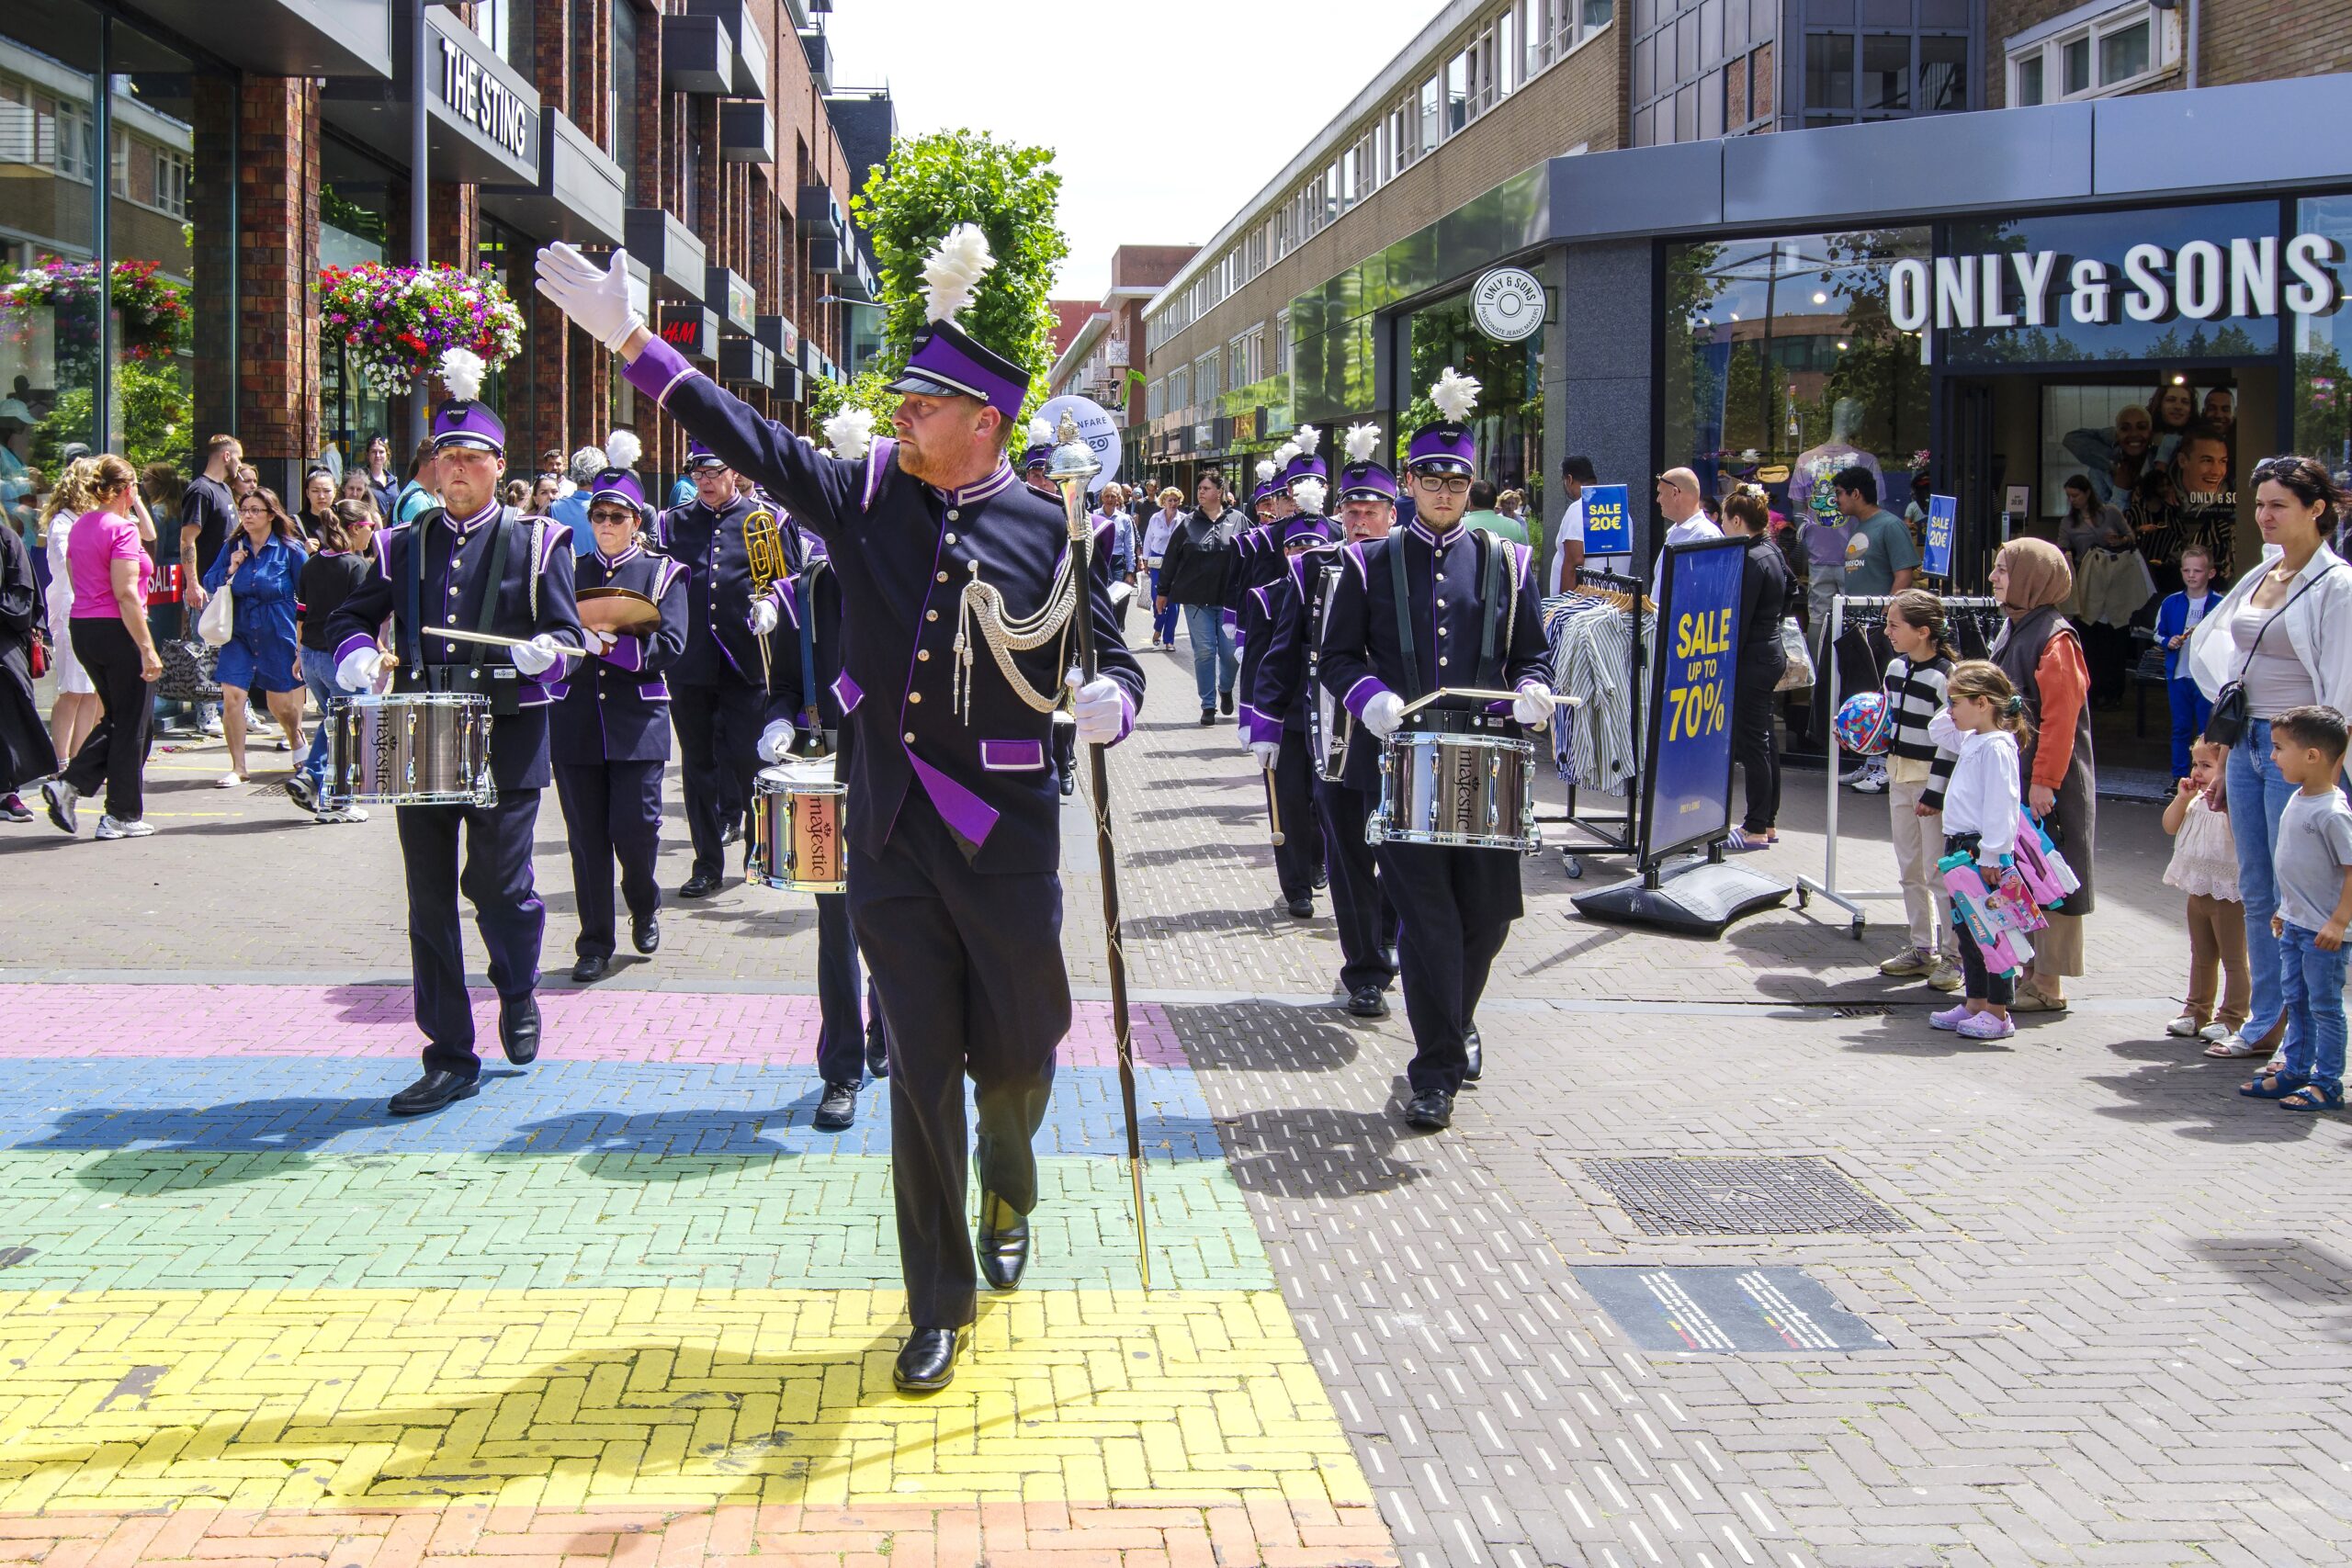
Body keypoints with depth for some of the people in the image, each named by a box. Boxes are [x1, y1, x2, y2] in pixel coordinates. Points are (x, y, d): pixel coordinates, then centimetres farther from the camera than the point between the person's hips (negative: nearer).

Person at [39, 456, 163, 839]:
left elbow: (76, 580, 17)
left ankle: (68, 785, 5)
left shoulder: (79, 526, 10)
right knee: (132, 725, 4)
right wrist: (147, 649, -20)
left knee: (115, 718, 20)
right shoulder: (121, 529, -15)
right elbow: (125, 593, -21)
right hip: (117, 631, -8)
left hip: (82, 630, 8)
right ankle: (122, 817, 9)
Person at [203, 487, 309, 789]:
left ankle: (298, 742, 41)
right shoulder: (232, 548, 3)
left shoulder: (291, 549, -6)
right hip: (239, 632, 2)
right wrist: (230, 570, -13)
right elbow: (209, 585, 7)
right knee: (232, 694, -12)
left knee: (280, 705, 8)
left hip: (278, 636, -2)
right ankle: (237, 767, -2)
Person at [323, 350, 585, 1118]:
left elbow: (568, 636, -1)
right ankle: (449, 1059, 12)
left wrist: (541, 652, -24)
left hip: (506, 742, -3)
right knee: (430, 898, 4)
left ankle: (518, 995, 30)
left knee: (499, 884, -4)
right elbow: (351, 617, 15)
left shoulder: (535, 543, 2)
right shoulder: (405, 545, 12)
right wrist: (360, 658, -7)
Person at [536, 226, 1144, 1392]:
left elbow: (1111, 652, 1)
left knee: (1018, 1055, 12)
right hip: (890, 836, 1)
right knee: (921, 1069, 3)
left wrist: (1107, 701, -22)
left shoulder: (1053, 533, -3)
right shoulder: (865, 494, 3)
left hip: (1006, 837, -1)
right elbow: (750, 440, 3)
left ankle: (1008, 1195, 48)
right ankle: (937, 1309, 14)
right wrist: (635, 343, -1)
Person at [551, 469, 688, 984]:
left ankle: (645, 907, 25)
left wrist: (611, 644, -21)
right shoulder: (570, 571, 13)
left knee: (634, 828, -6)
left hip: (637, 722, -2)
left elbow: (669, 647, -7)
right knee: (587, 837, 2)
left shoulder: (663, 573, 6)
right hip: (576, 722, 2)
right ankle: (594, 945, 11)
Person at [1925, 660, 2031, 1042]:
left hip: (1985, 851, -10)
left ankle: (1998, 1013, 3)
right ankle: (1974, 1003, 25)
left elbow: (2000, 805, -22)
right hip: (1962, 846, 10)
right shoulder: (1970, 740, 11)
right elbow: (1937, 729, 31)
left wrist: (1991, 855, -24)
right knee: (1967, 929, 16)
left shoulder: (1997, 747, -17)